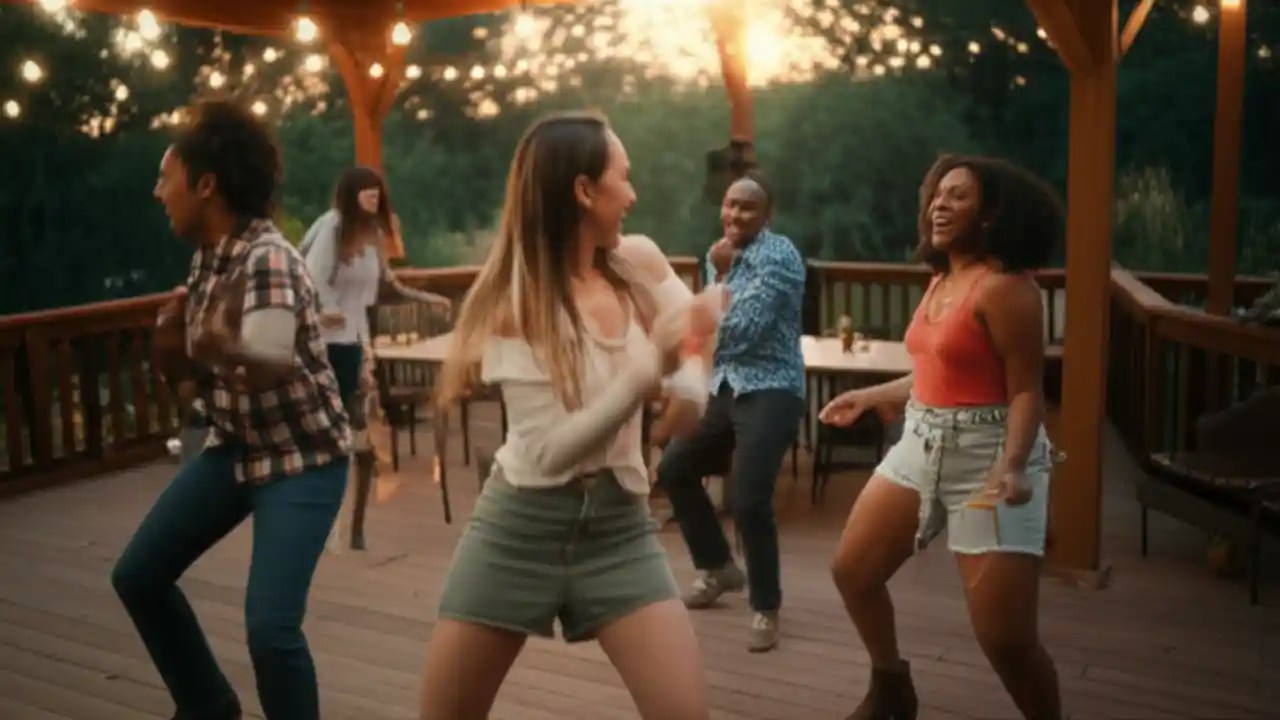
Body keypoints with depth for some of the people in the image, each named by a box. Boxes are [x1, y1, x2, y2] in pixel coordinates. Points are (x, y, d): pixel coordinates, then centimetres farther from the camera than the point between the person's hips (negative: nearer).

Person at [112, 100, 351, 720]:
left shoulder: (267, 258, -23)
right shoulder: (207, 255, 2)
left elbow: (272, 363, -40)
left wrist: (221, 345, -60)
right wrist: (180, 318, 1)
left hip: (302, 454, -9)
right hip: (235, 446, 9)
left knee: (269, 625, -19)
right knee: (137, 577, 13)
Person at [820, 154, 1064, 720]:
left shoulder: (1004, 286, -16)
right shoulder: (941, 279, 11)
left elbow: (1027, 390, -19)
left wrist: (1013, 466, -34)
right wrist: (870, 396, 27)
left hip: (987, 456, -9)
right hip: (921, 445, 9)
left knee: (1006, 638, -9)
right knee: (853, 571, 15)